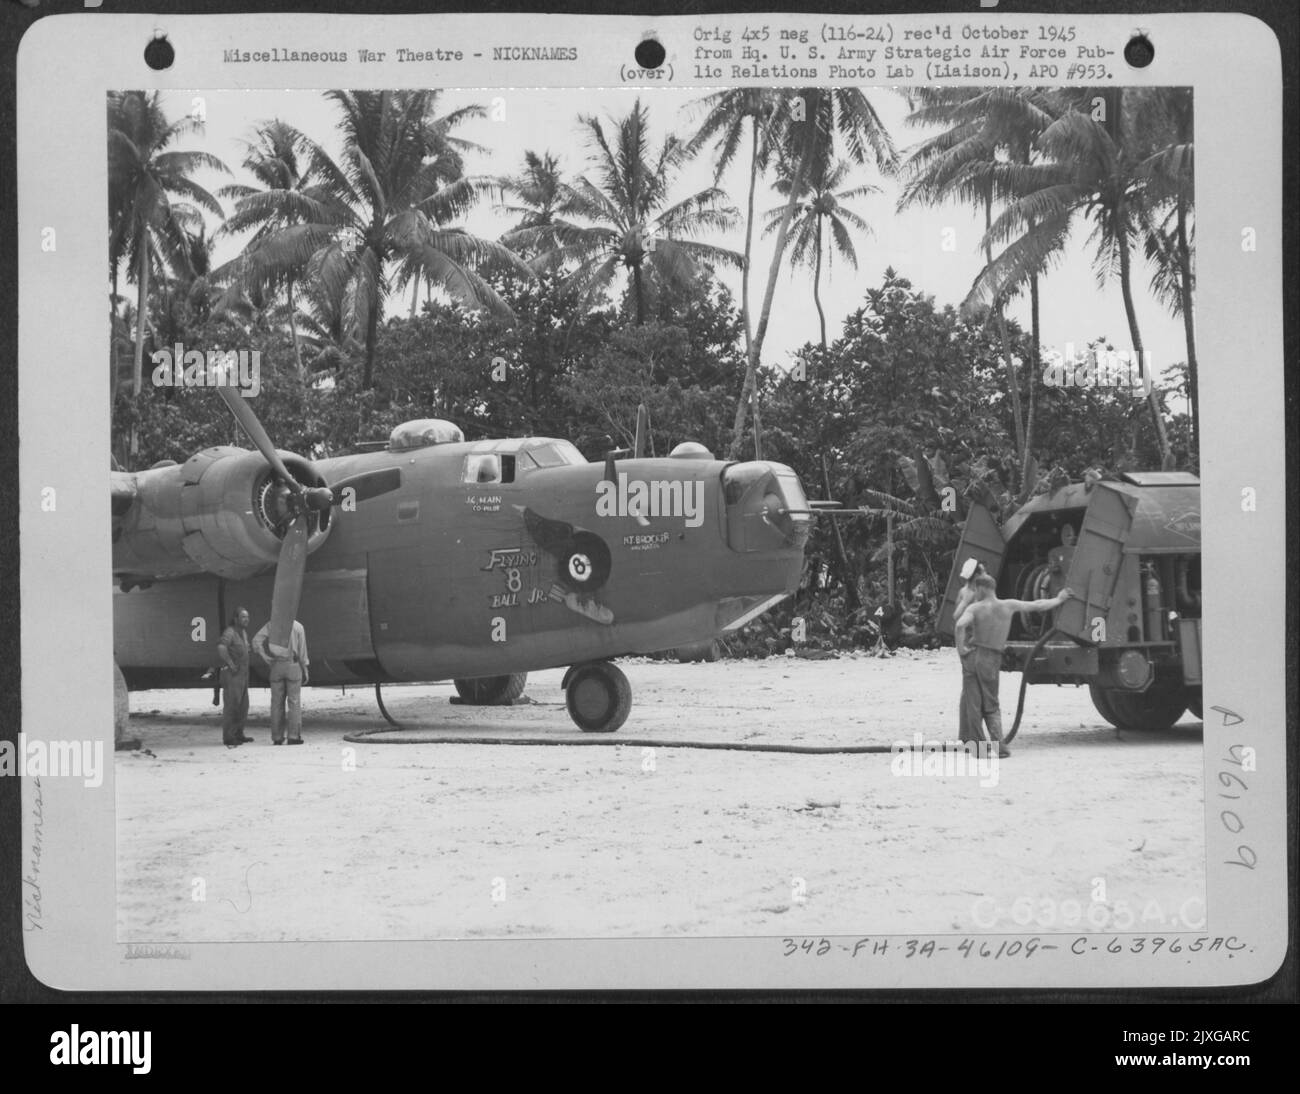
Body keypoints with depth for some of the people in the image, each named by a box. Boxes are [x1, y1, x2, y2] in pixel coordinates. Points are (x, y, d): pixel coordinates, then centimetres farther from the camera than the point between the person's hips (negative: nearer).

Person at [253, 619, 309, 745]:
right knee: (294, 702, 0)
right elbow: (302, 651, -3)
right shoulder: (298, 627, -1)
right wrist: (305, 672, 4)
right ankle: (294, 737, -5)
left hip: (276, 667, 2)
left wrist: (268, 659, -3)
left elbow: (256, 641, -8)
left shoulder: (271, 625, 3)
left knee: (277, 702, 5)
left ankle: (277, 737, 3)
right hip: (293, 666, -2)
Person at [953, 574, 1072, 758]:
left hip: (973, 655, -3)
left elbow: (961, 624, -26)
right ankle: (997, 743, -3)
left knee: (971, 703, 4)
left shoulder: (974, 608, -5)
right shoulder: (1008, 606, 5)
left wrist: (960, 647, -14)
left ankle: (975, 743, 0)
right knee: (991, 705, 13)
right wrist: (1058, 599, 31)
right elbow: (1037, 606, 16)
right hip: (992, 660, 3)